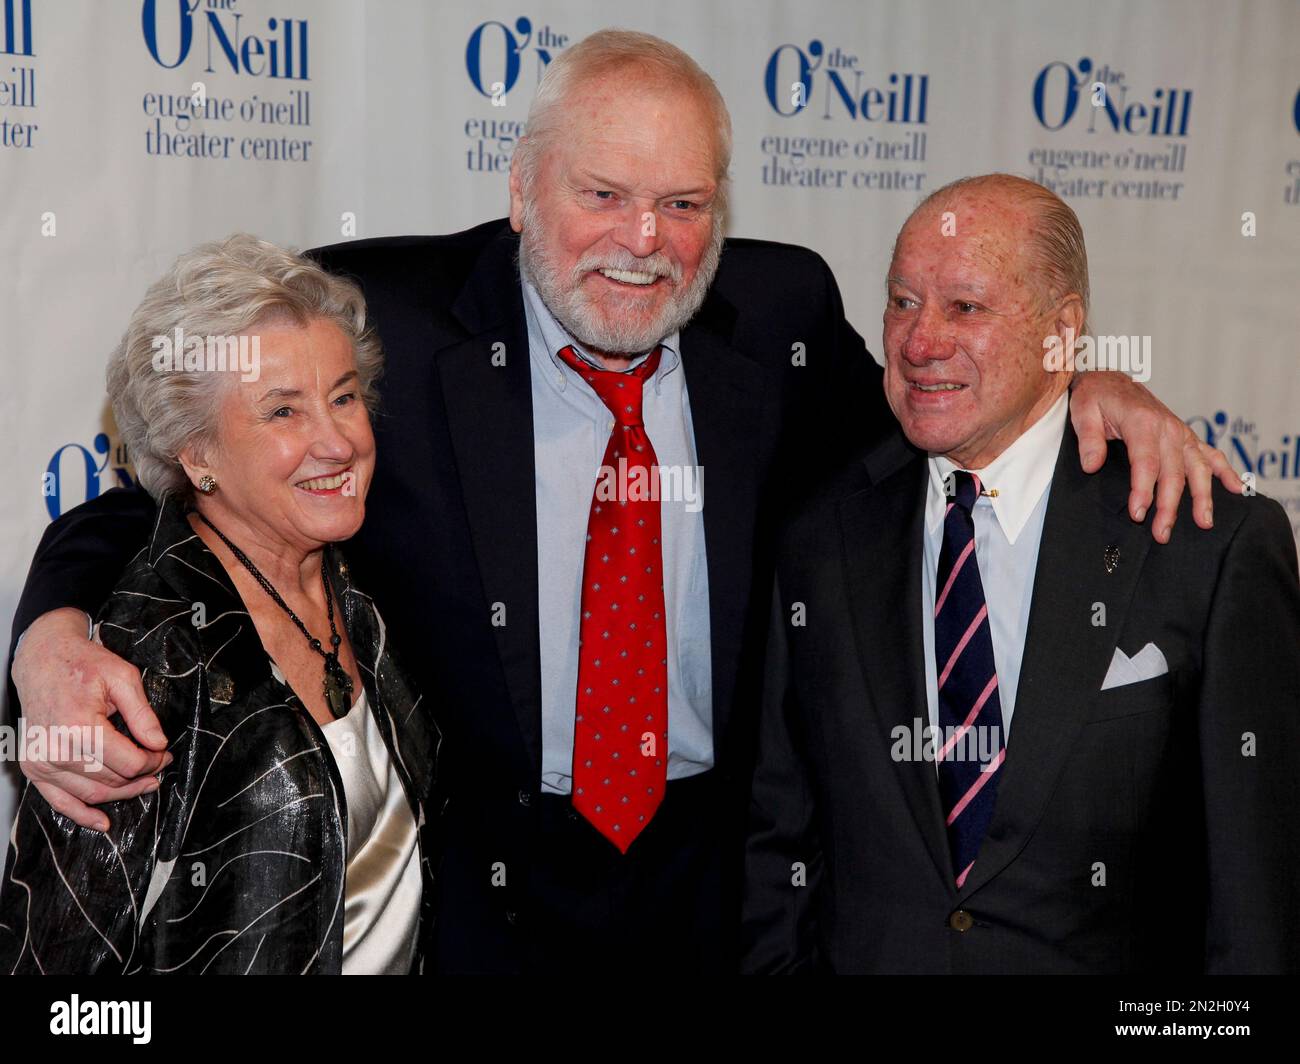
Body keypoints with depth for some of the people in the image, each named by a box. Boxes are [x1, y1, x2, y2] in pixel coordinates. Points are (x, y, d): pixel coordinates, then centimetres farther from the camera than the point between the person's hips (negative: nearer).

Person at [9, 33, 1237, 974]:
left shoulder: (781, 311, -4)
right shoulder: (383, 318, -14)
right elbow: (161, 502, -11)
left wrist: (1083, 382, -6)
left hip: (722, 875, 3)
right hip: (481, 886, -2)